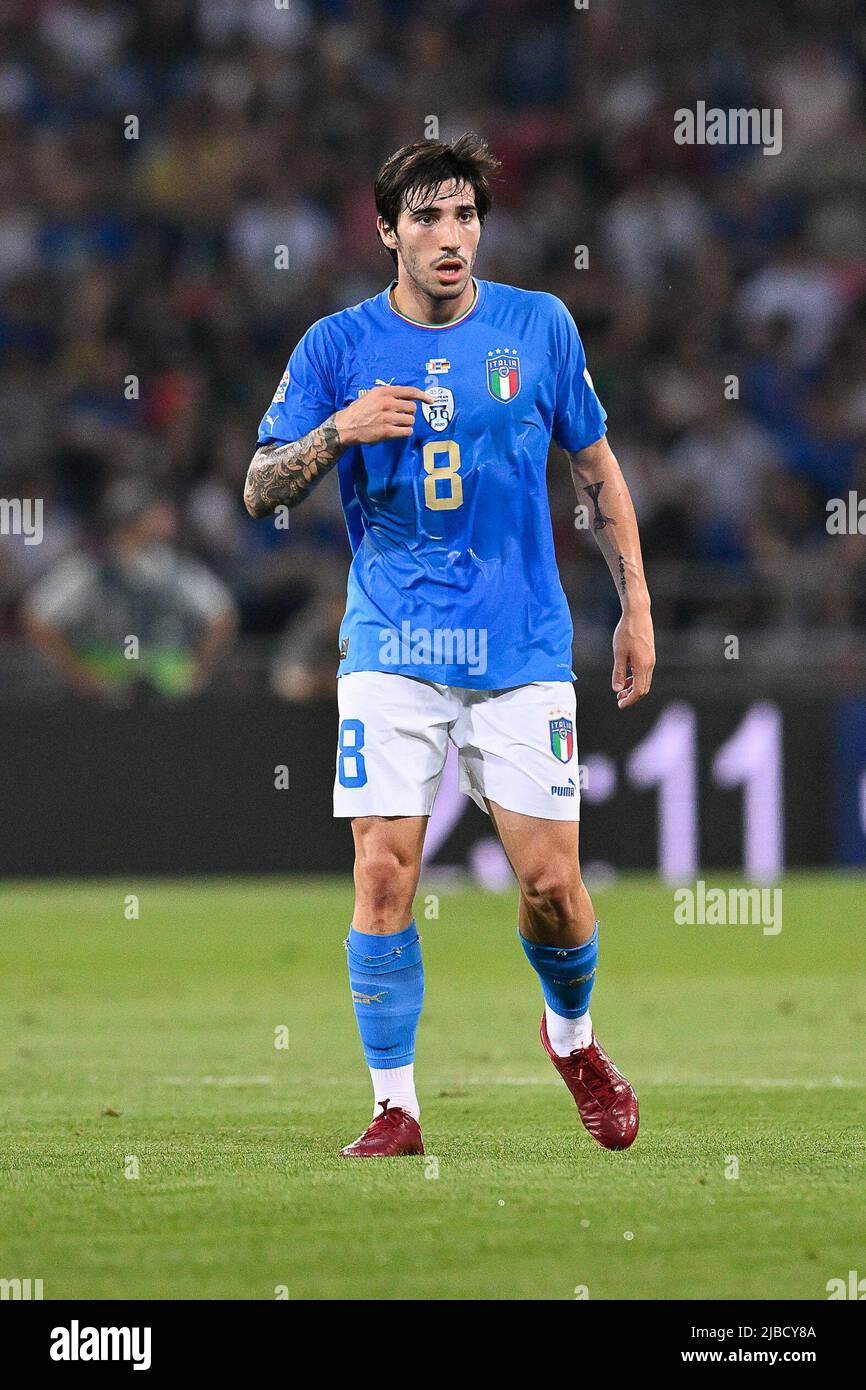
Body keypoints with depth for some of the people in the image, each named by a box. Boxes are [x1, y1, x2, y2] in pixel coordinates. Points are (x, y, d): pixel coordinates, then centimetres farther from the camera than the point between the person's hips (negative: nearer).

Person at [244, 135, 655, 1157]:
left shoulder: (539, 327, 3)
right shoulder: (339, 346, 1)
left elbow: (596, 468, 13)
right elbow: (261, 491, 0)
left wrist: (636, 605, 10)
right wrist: (340, 429, -18)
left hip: (522, 648, 0)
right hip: (391, 651, 0)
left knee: (550, 879, -3)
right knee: (383, 872, -11)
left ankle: (573, 1035, 28)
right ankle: (395, 1107, 0)